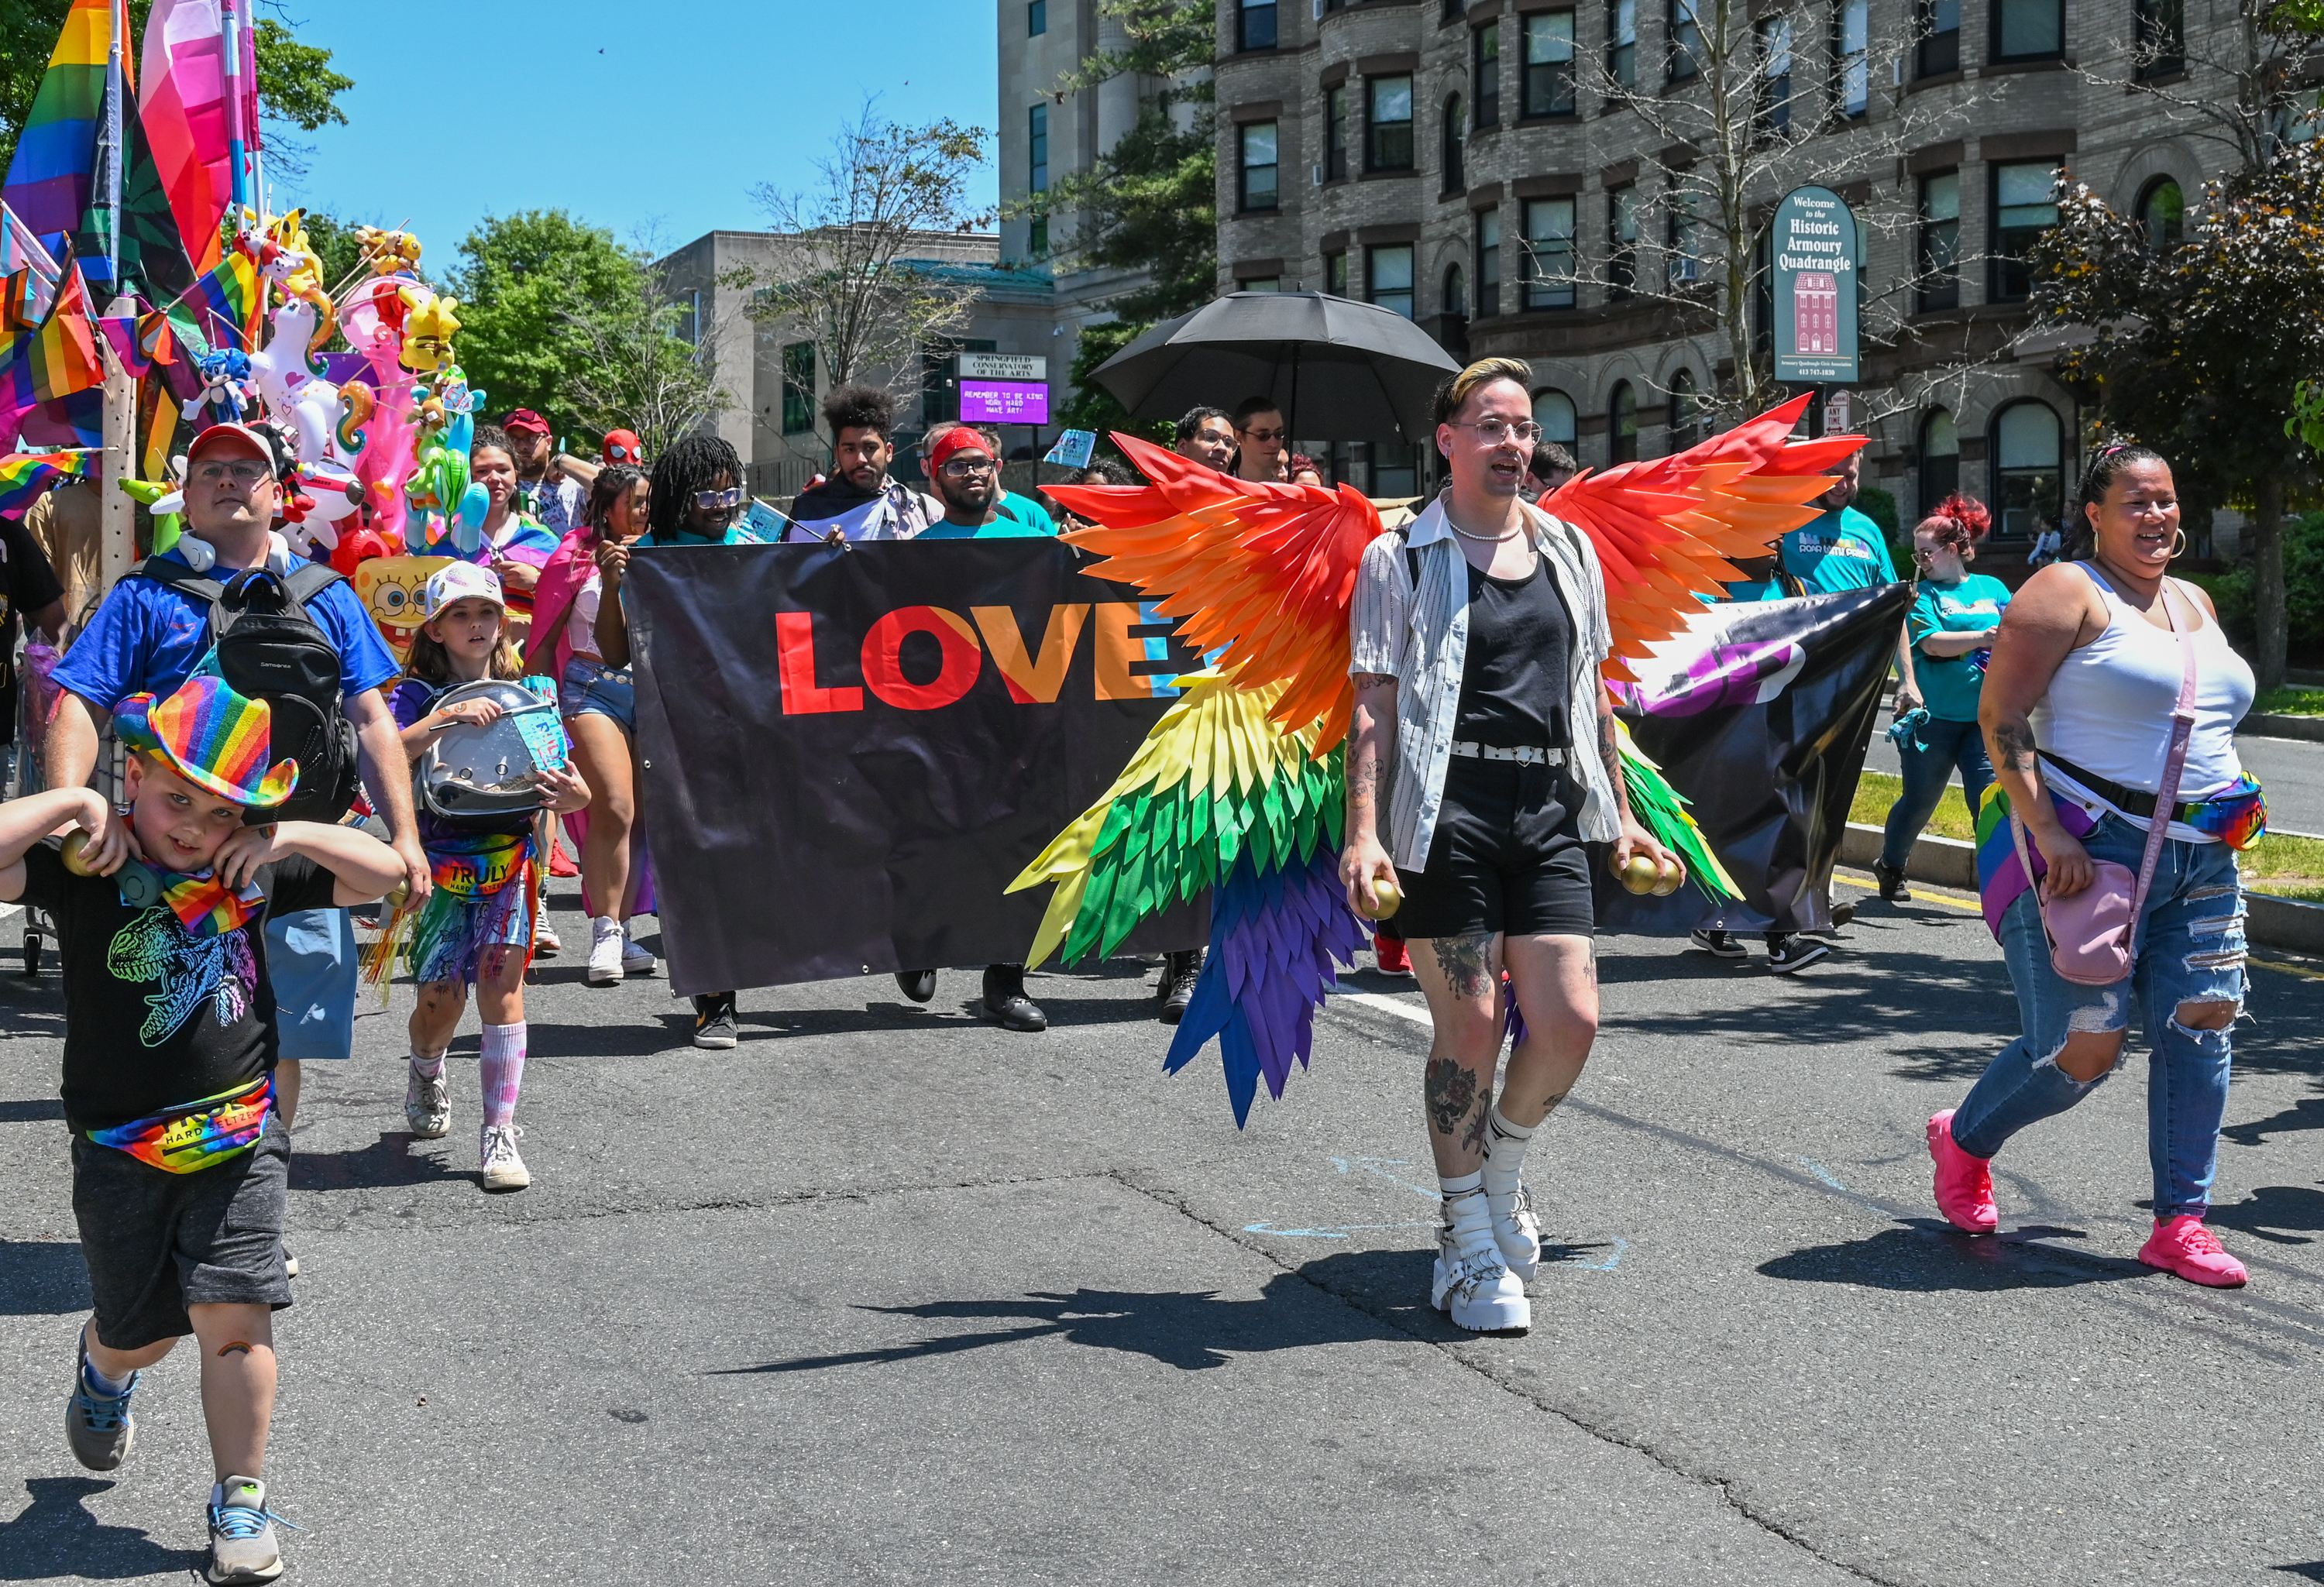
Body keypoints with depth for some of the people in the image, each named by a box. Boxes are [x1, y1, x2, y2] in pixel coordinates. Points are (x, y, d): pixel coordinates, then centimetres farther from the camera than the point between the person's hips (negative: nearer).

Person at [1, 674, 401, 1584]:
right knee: (137, 1331, 15)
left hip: (240, 1133, 1)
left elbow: (384, 873, 5)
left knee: (234, 1317, -8)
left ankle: (240, 1502, 7)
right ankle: (103, 1375, 52)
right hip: (120, 1146, -1)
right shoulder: (84, 873, -8)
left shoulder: (251, 876, 2)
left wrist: (295, 835, -9)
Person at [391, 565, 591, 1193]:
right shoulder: (418, 694, 0)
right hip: (440, 862, -1)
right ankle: (426, 1075, 35)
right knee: (442, 996, 0)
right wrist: (449, 719, -32)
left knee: (501, 988, -9)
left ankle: (498, 1134, -5)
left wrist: (571, 793, -18)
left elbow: (564, 780, 6)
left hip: (509, 860, 1)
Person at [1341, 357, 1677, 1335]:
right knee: (1468, 1027, -3)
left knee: (1570, 1021, -4)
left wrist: (1620, 813, 21)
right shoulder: (1402, 559, 2)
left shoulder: (1569, 551, 16)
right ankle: (1469, 1248, 12)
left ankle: (1501, 1170, 25)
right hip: (1448, 812, -4)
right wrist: (1364, 832, -13)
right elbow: (1373, 708, -3)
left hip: (1549, 812, 4)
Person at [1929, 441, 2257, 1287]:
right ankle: (1964, 1140, 23)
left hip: (2201, 859, 7)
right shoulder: (2067, 593, -8)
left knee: (2203, 1027, 0)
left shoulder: (2196, 604, 17)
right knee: (2081, 1049, -5)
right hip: (2090, 850, -7)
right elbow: (2000, 717, -14)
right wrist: (2050, 834, -22)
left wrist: (2230, 810, 15)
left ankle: (2180, 1224, 8)